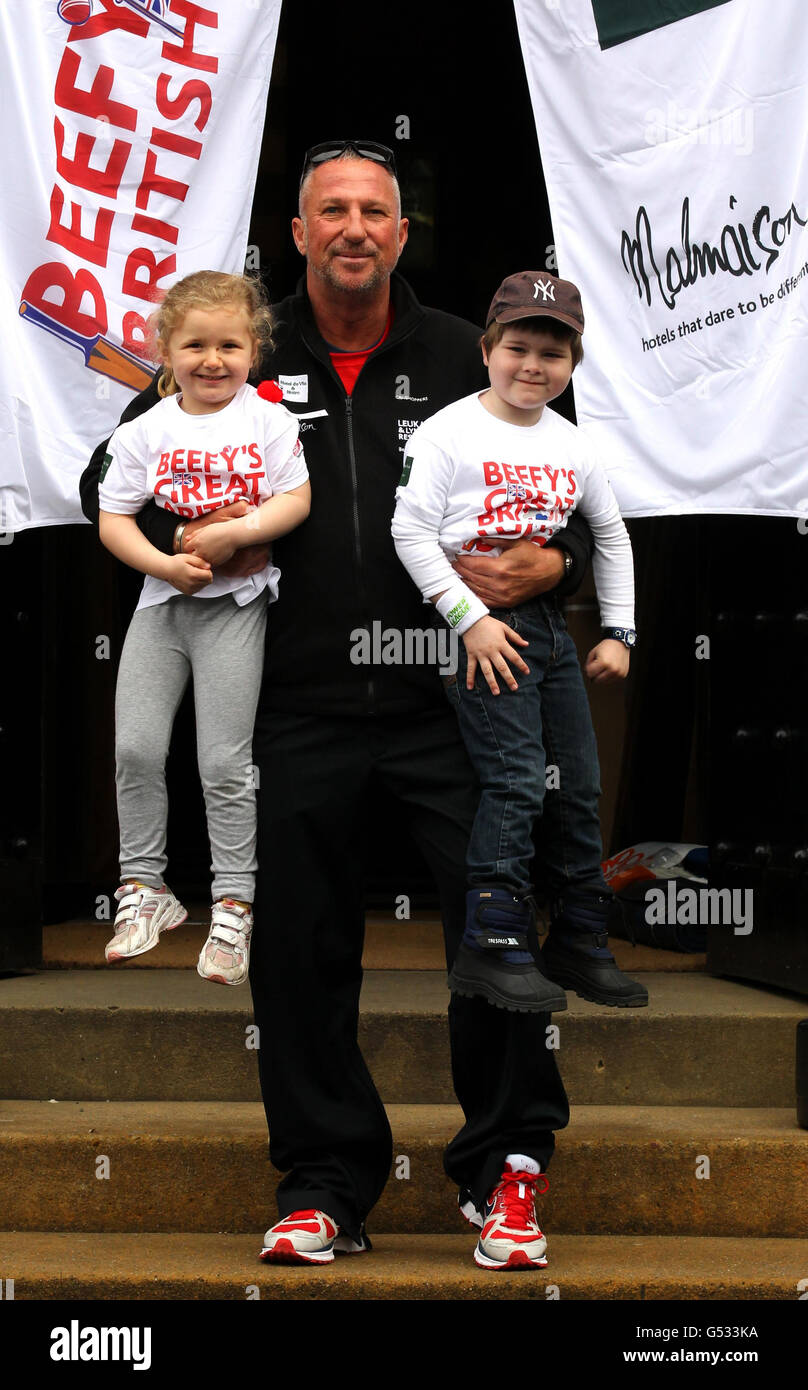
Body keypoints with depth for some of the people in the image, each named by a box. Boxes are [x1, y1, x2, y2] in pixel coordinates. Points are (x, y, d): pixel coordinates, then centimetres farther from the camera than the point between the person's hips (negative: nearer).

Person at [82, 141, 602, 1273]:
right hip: (297, 706, 1)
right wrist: (179, 536, -5)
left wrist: (549, 566, -8)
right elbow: (112, 475, 15)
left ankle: (506, 1165, 9)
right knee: (301, 955, 5)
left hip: (443, 701, -1)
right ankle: (325, 1185, 18)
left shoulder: (463, 360, 7)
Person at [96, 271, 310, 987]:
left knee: (225, 763, -2)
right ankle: (145, 888, 13)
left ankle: (233, 905, 7)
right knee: (136, 747, -2)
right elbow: (113, 520, -1)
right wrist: (166, 565, -16)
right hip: (161, 600, 3)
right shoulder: (145, 431, 1)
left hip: (235, 604, -3)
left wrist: (234, 534, -23)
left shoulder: (267, 420, -2)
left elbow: (295, 500, -9)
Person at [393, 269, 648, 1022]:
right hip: (481, 629, -6)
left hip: (550, 627, 7)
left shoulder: (572, 445, 11)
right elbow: (411, 531, -11)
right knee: (516, 782, -14)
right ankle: (493, 946, -9)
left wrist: (619, 632, 17)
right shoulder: (451, 432, -6)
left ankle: (578, 943, 18)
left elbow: (611, 535, 23)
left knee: (579, 787, 8)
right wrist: (469, 619, -16)